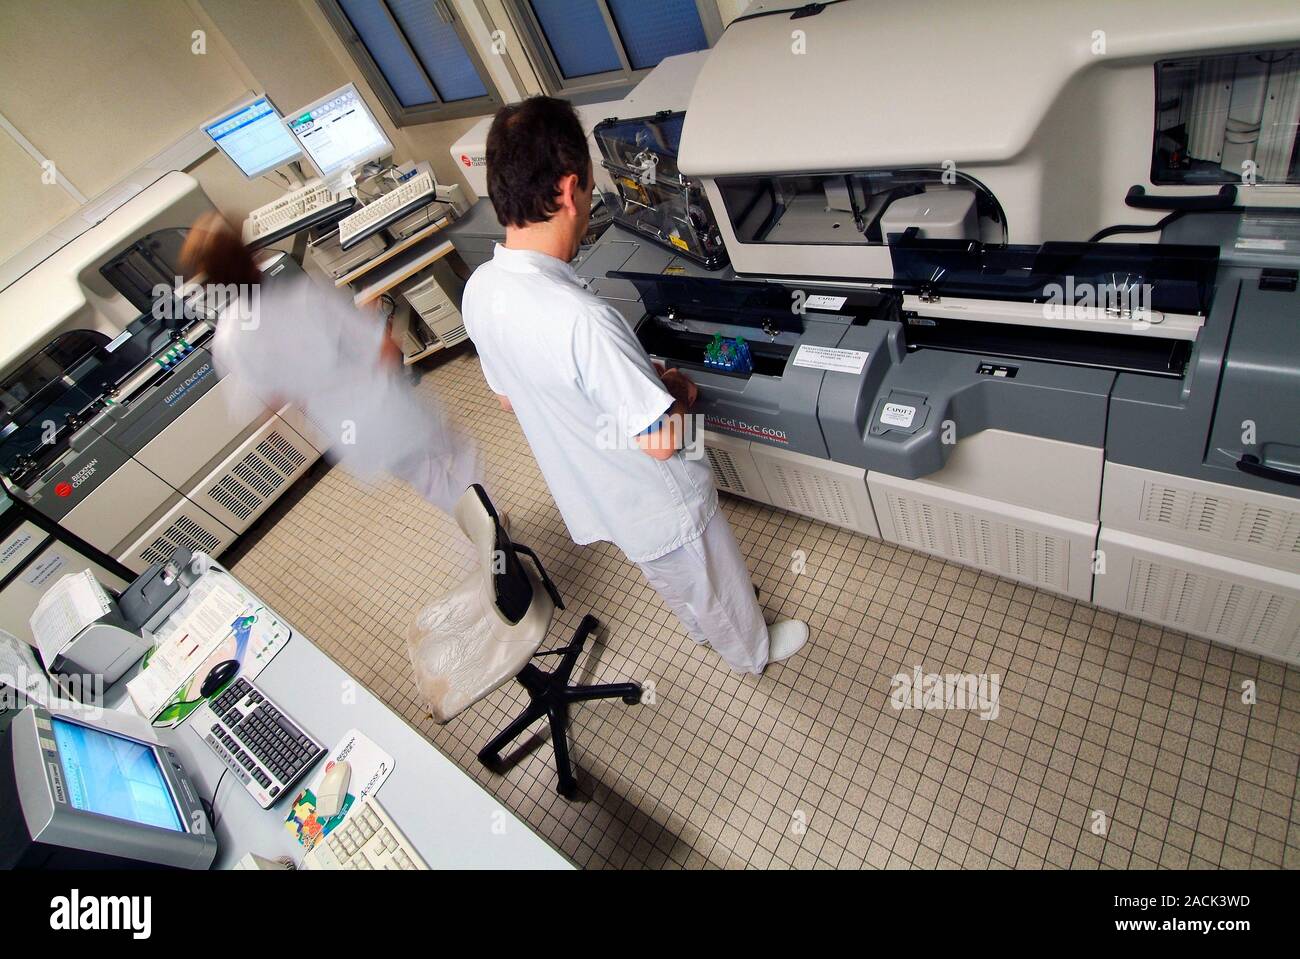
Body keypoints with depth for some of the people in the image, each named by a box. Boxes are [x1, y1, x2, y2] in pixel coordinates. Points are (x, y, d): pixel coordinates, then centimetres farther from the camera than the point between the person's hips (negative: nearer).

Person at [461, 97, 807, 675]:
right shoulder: (580, 318, -38)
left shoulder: (479, 290, -12)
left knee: (674, 585, 35)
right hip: (658, 506, -7)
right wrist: (679, 392, -9)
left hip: (590, 498, 7)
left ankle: (706, 631, 63)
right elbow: (661, 440, -32)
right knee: (718, 588, 25)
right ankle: (752, 652, 53)